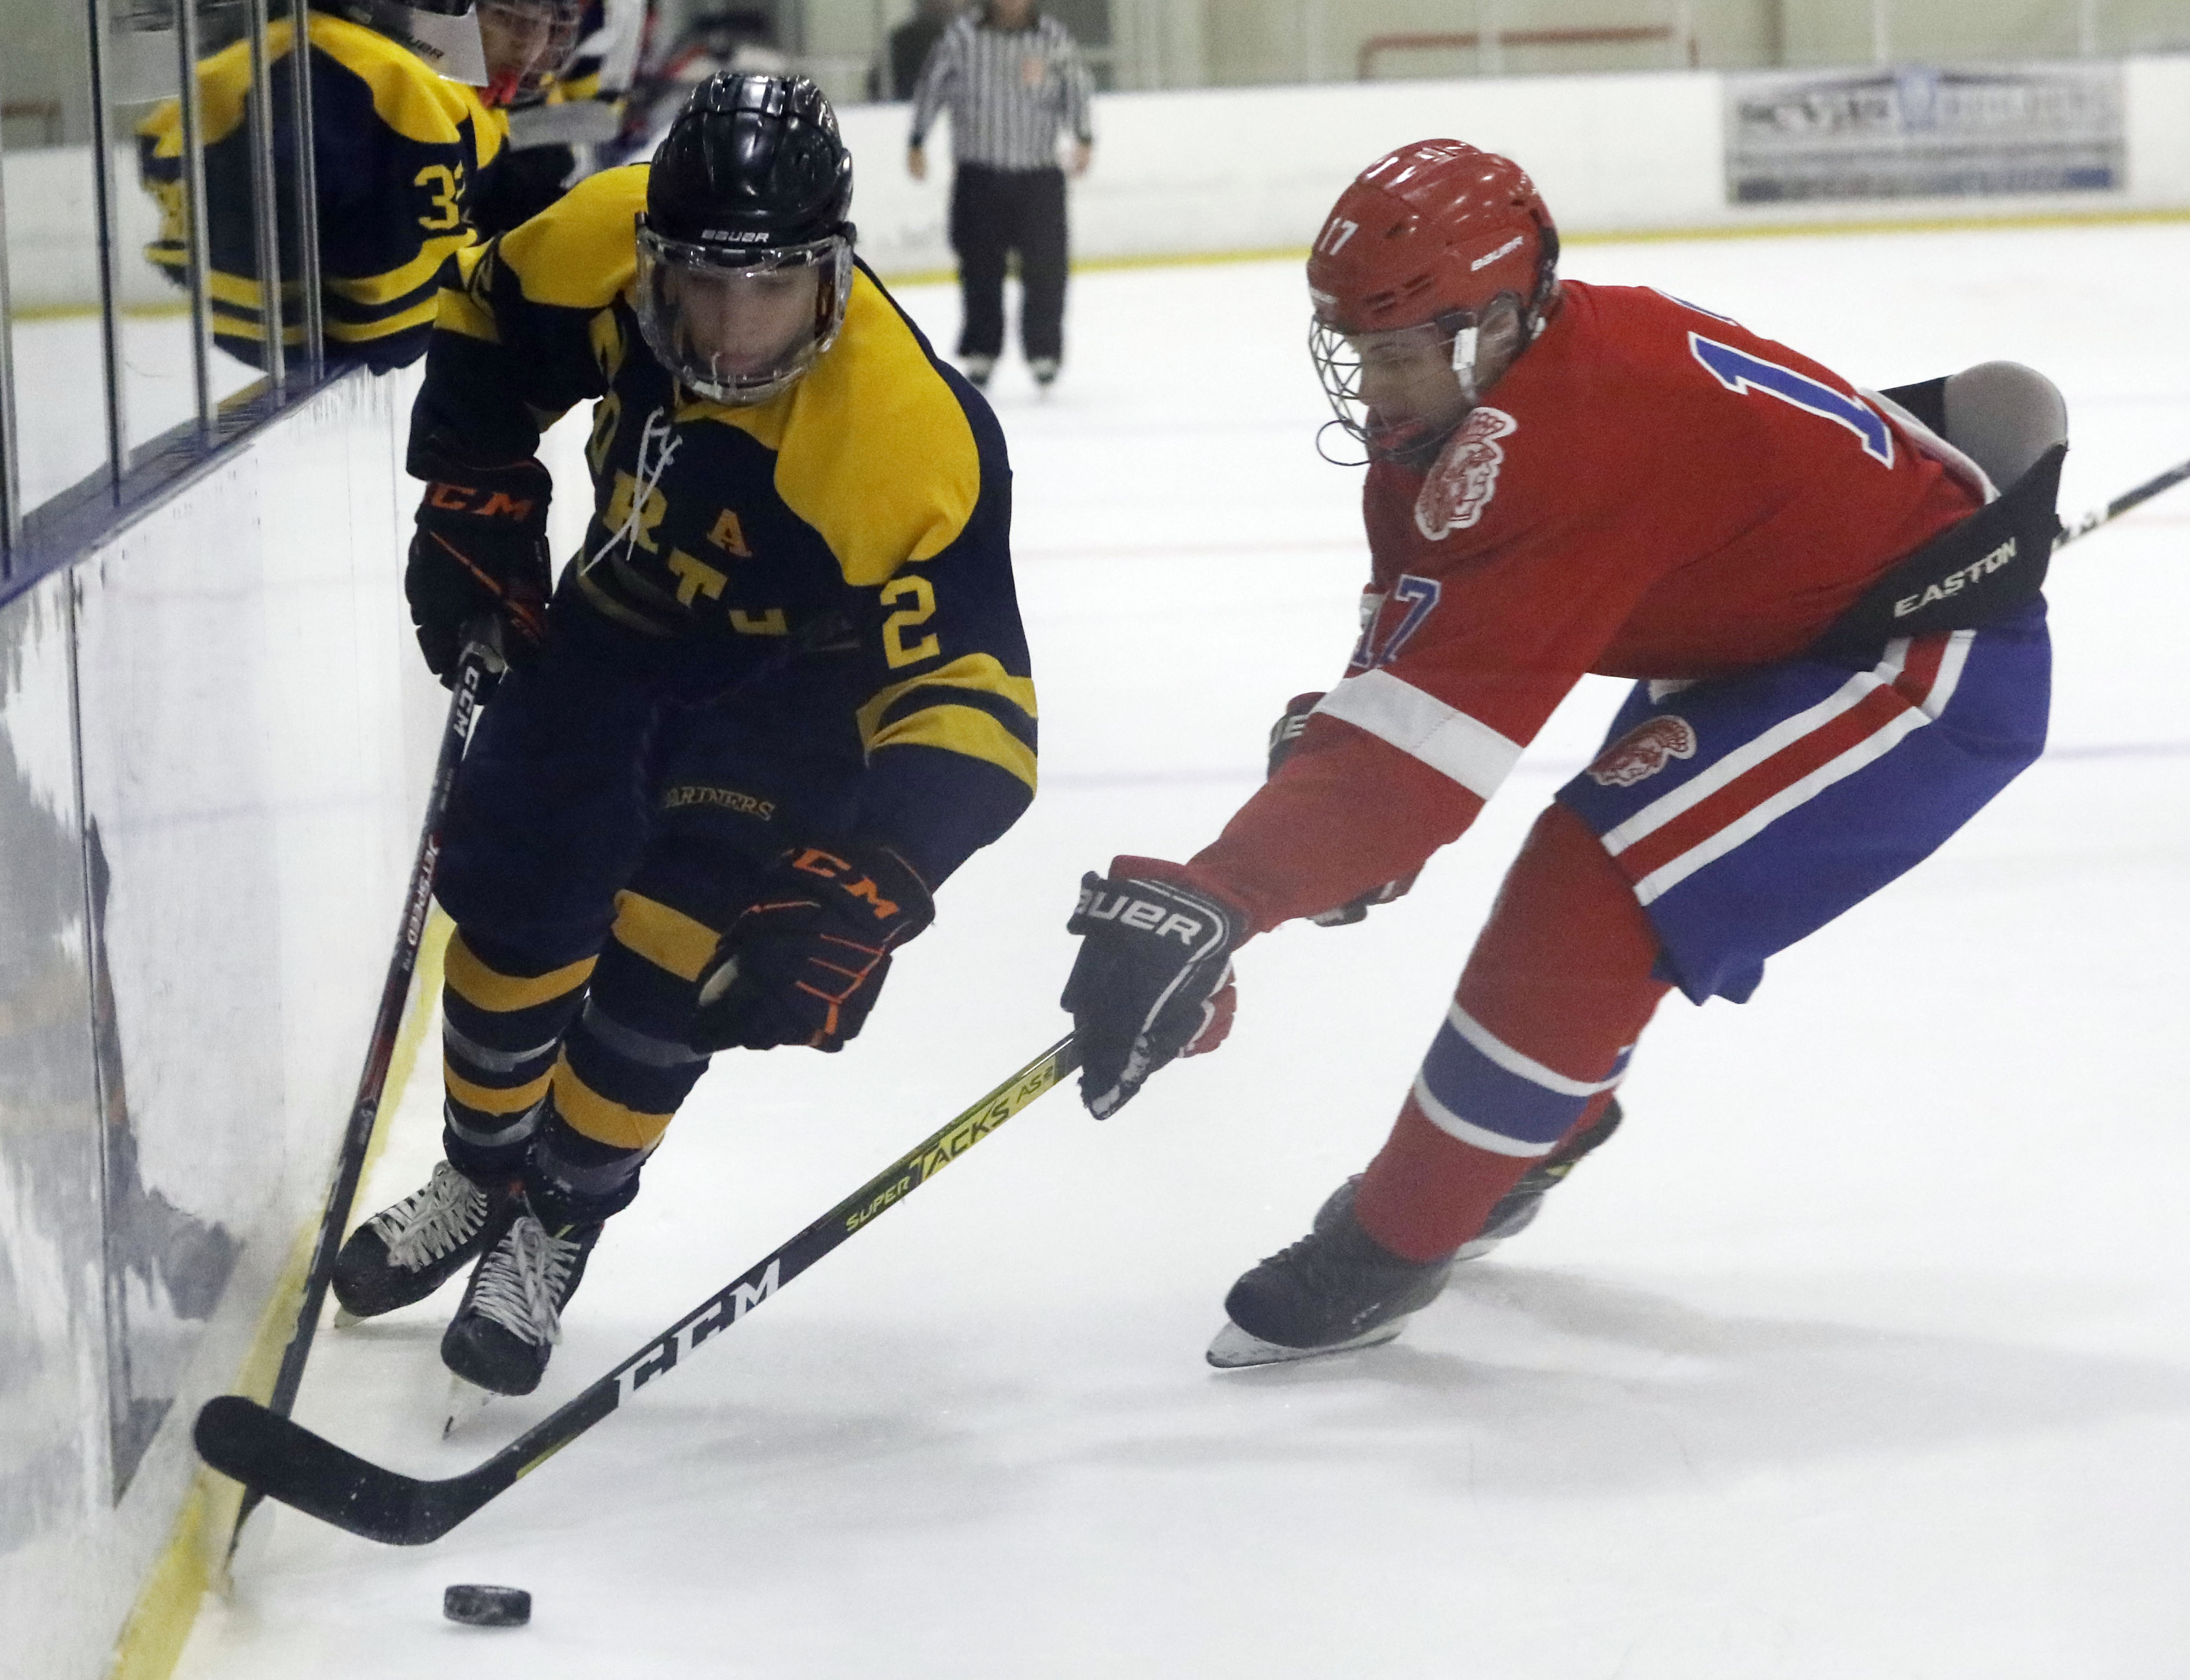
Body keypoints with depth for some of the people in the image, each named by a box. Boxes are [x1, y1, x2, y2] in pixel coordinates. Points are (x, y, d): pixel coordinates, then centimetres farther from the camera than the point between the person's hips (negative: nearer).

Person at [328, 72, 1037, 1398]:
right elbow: (491, 320, -3)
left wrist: (862, 895, -50)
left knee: (666, 963, -11)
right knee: (515, 904, 6)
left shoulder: (912, 441, -41)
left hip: (799, 682, -4)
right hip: (626, 617, 5)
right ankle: (482, 1174, 32)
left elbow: (965, 697, -41)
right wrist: (476, 505, -5)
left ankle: (557, 1227, 13)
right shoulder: (602, 242, -28)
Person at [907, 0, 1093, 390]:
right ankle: (981, 353, 12)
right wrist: (917, 144, 5)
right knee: (981, 266, 2)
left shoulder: (1056, 39, 1)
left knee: (1045, 266, -2)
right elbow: (932, 87, 5)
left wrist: (1084, 138, -14)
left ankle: (1043, 351, 9)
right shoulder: (963, 36, -1)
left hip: (1039, 178, 0)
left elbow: (1077, 92, 1)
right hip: (979, 176, 0)